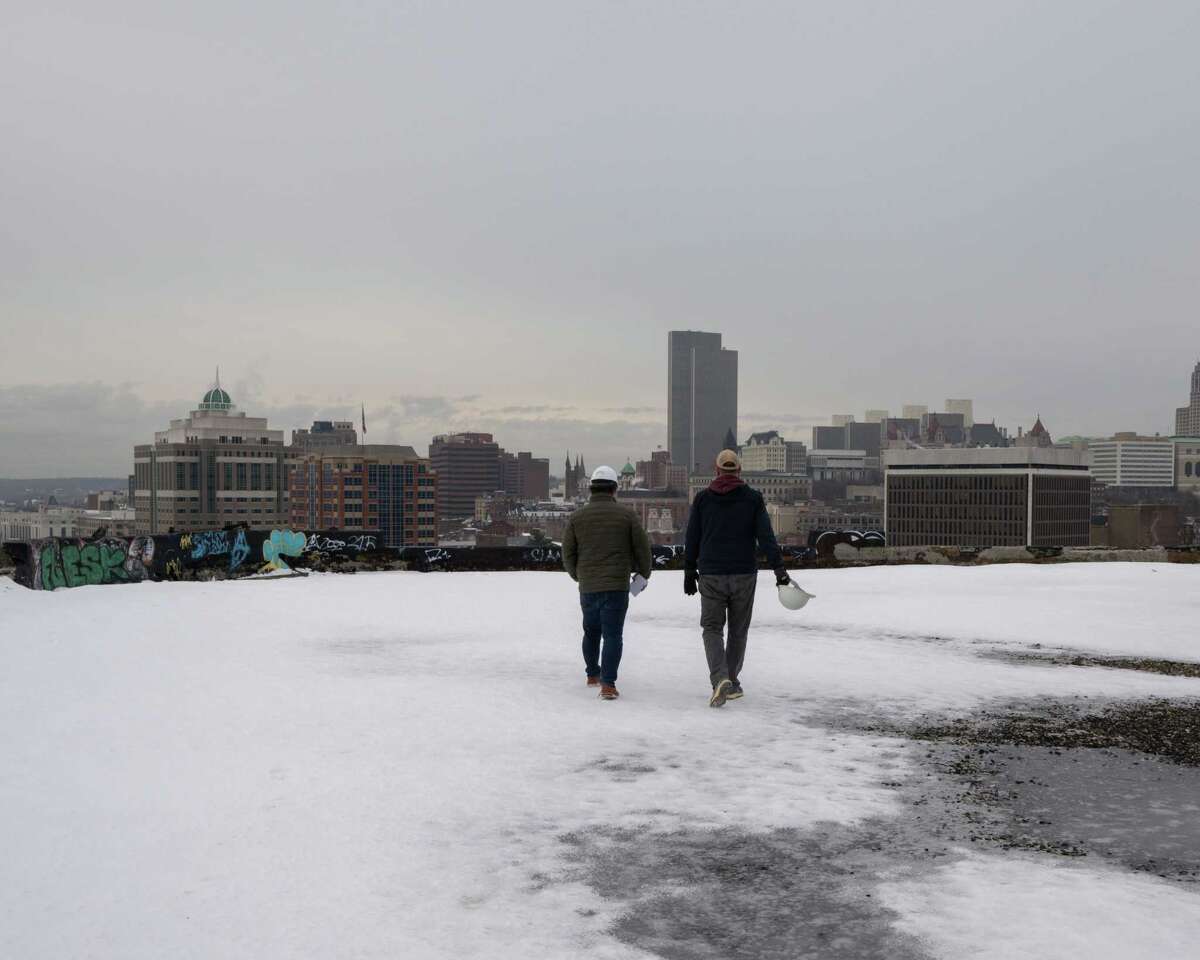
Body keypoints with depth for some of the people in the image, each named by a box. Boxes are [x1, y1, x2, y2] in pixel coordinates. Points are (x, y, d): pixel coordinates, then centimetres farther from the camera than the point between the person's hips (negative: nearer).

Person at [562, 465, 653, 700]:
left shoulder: (577, 516, 2)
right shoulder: (626, 514, -2)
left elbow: (568, 553, 6)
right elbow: (642, 548, 2)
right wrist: (644, 573, 21)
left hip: (587, 587, 3)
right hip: (617, 586, -3)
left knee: (591, 631, 21)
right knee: (612, 634, -3)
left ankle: (593, 674, 37)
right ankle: (608, 684, -14)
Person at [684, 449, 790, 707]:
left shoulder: (702, 498, 2)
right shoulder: (753, 498, 0)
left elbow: (692, 539, 4)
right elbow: (766, 536, -8)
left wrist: (689, 571, 12)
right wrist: (778, 568, -10)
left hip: (711, 576, 0)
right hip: (744, 574, 1)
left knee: (712, 628, 6)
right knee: (738, 630, 14)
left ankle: (720, 679, -16)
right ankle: (732, 682, 23)